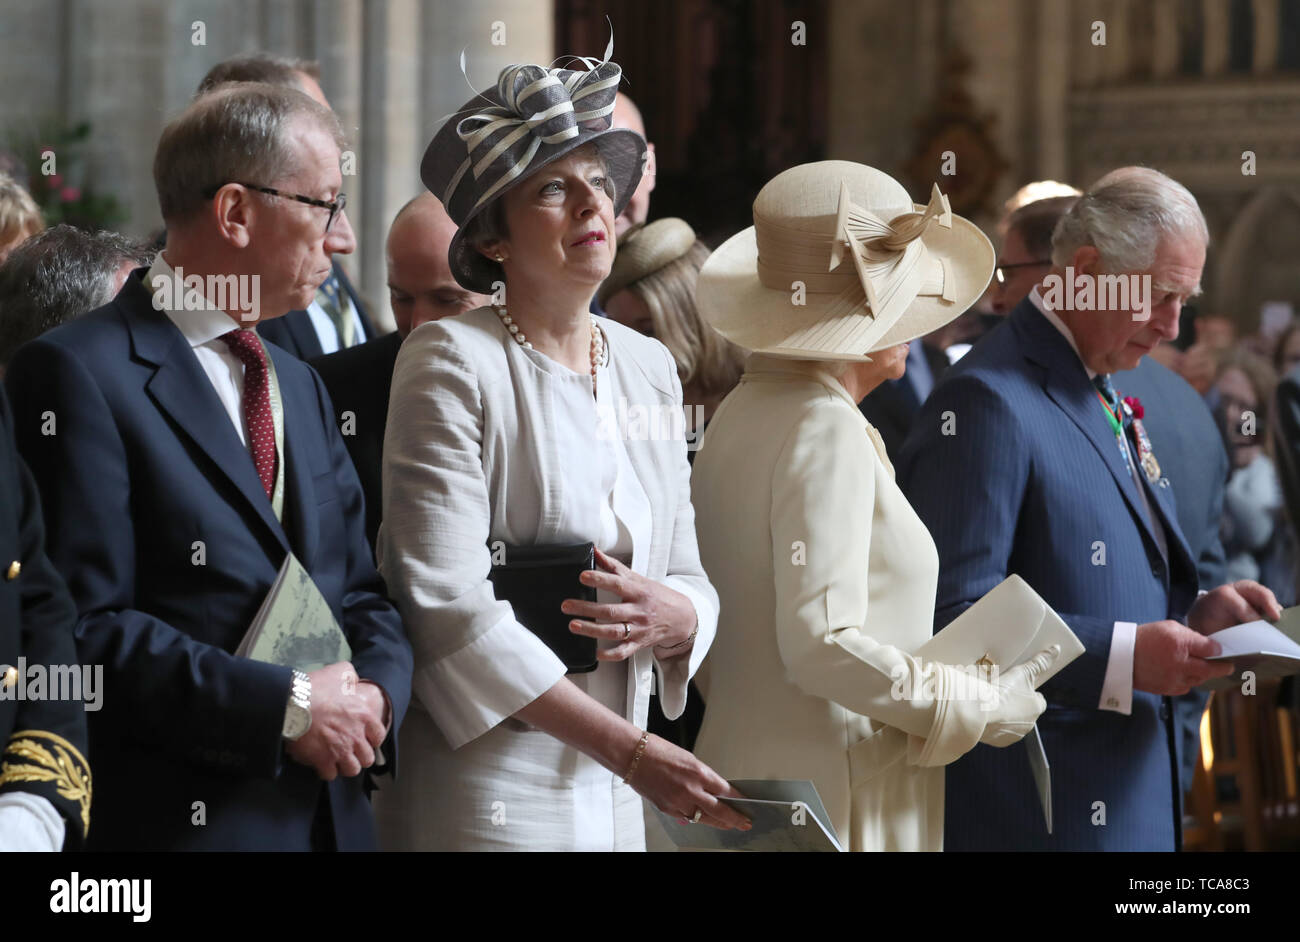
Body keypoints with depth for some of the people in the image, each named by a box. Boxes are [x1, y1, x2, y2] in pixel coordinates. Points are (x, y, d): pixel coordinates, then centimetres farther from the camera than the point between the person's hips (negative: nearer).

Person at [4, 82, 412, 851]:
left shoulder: (300, 385, 18)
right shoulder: (77, 375, -9)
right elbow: (85, 629, -16)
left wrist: (376, 692, -3)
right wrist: (285, 706, -18)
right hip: (182, 820, -7)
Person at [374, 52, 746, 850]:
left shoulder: (649, 367, 12)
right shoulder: (451, 360, -7)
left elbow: (689, 577, 16)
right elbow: (445, 601, -16)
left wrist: (677, 617, -10)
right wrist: (629, 749, -18)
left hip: (614, 796, 6)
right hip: (483, 791, -6)